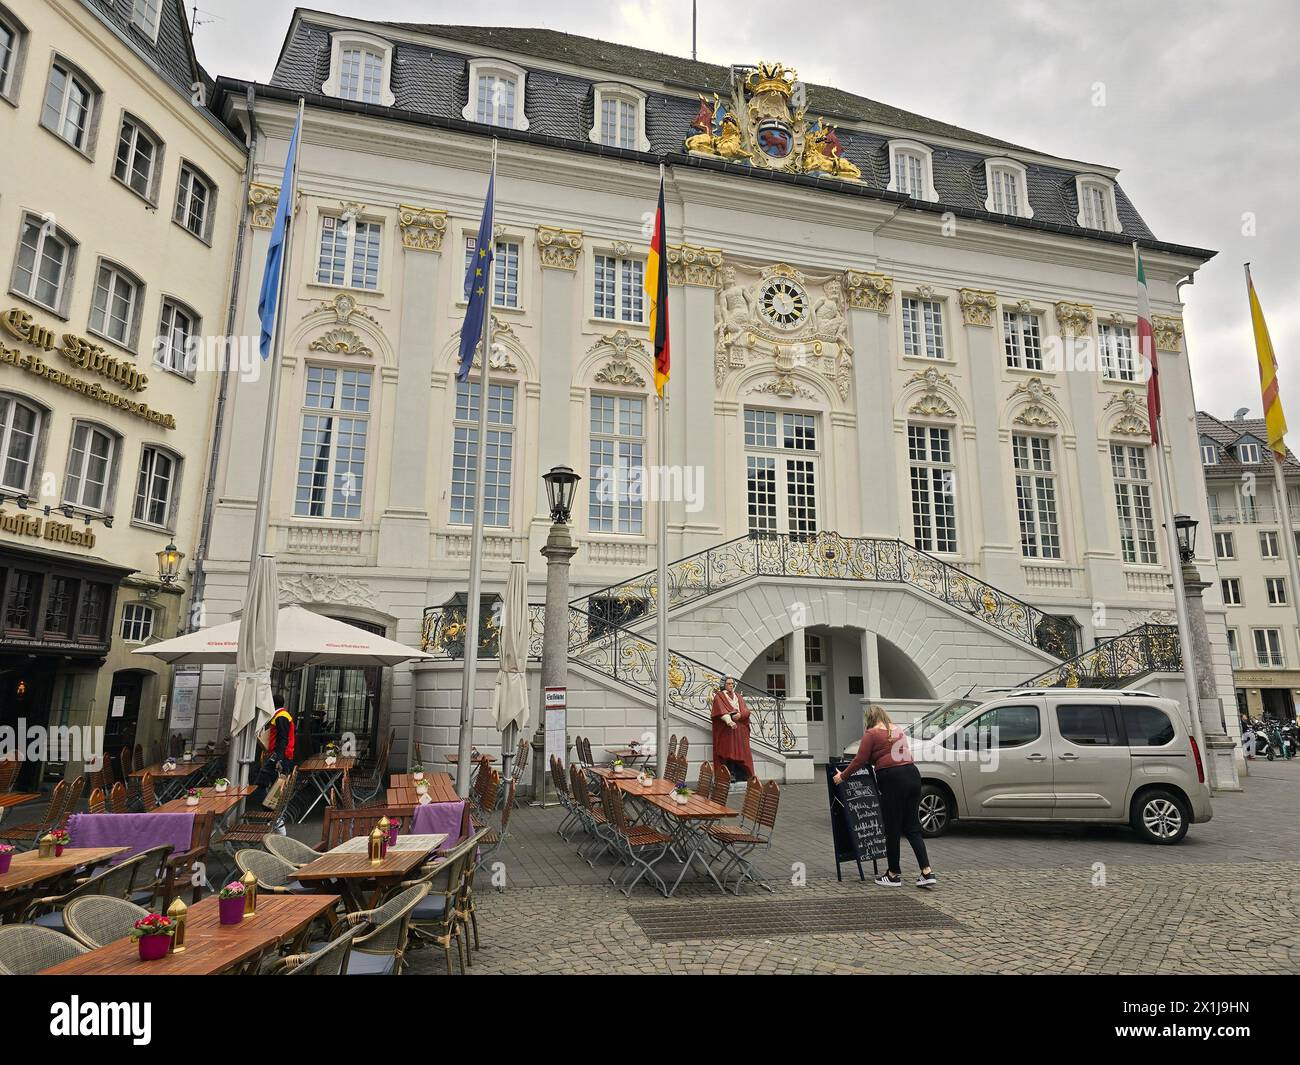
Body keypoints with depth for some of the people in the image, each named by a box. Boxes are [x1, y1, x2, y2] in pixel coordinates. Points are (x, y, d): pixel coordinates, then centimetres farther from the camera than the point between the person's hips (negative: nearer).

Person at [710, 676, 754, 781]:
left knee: (740, 752, -1)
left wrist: (740, 714, -13)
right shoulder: (719, 696, 4)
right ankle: (728, 776, -12)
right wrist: (729, 721, -30)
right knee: (728, 752, -10)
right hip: (725, 729, -4)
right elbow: (721, 710, -13)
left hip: (740, 729, 5)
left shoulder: (738, 696, 21)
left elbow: (746, 710, 9)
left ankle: (741, 776, 0)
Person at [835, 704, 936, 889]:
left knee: (892, 829, 5)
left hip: (893, 780, -6)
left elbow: (860, 760, -3)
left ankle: (894, 875, 14)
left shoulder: (871, 733, 0)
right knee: (912, 827, 12)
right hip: (913, 775, 7)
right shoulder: (899, 730, 19)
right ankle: (927, 873, 5)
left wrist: (842, 776, 9)